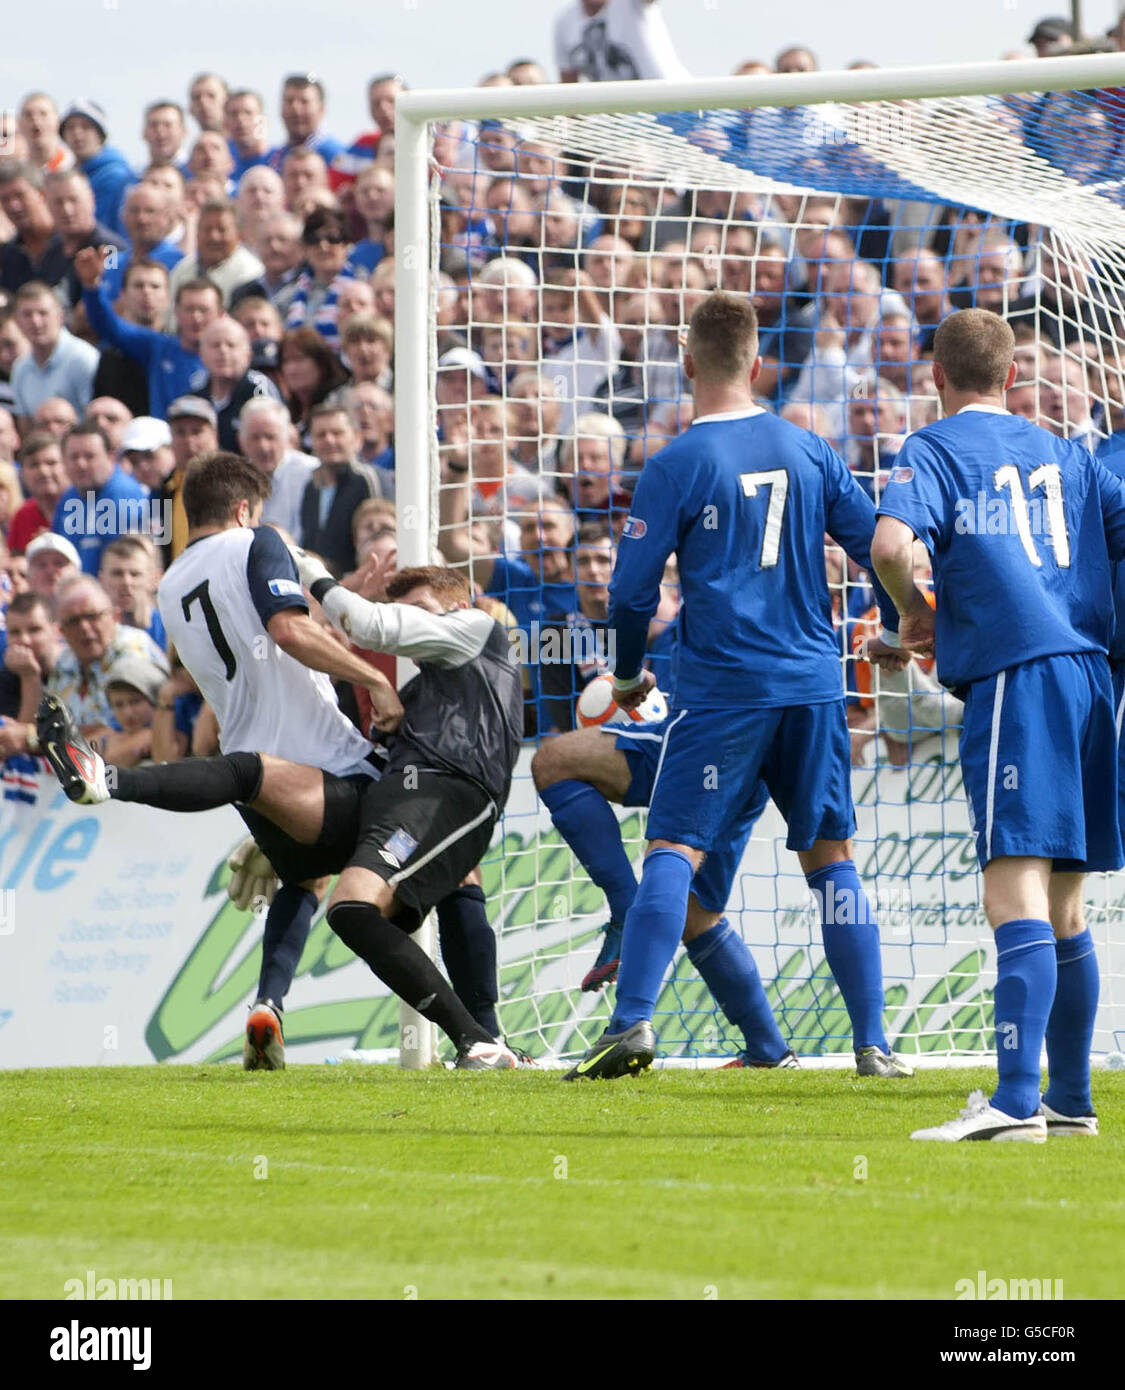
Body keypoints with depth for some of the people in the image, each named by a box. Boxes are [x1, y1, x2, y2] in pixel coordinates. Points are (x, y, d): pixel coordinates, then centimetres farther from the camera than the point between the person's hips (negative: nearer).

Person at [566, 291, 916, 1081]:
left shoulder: (678, 465, -5)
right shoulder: (809, 451, 7)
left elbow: (633, 590, -3)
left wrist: (629, 674, 16)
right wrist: (893, 632, 31)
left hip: (722, 689, -4)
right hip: (813, 683, 4)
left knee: (673, 851, -5)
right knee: (832, 858, 10)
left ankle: (633, 1022, -18)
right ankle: (874, 1042, 9)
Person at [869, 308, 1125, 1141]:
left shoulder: (935, 451, 2)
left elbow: (890, 543, -16)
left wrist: (916, 612, 3)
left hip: (1014, 679, -6)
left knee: (1017, 895, -16)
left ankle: (1017, 1100, -26)